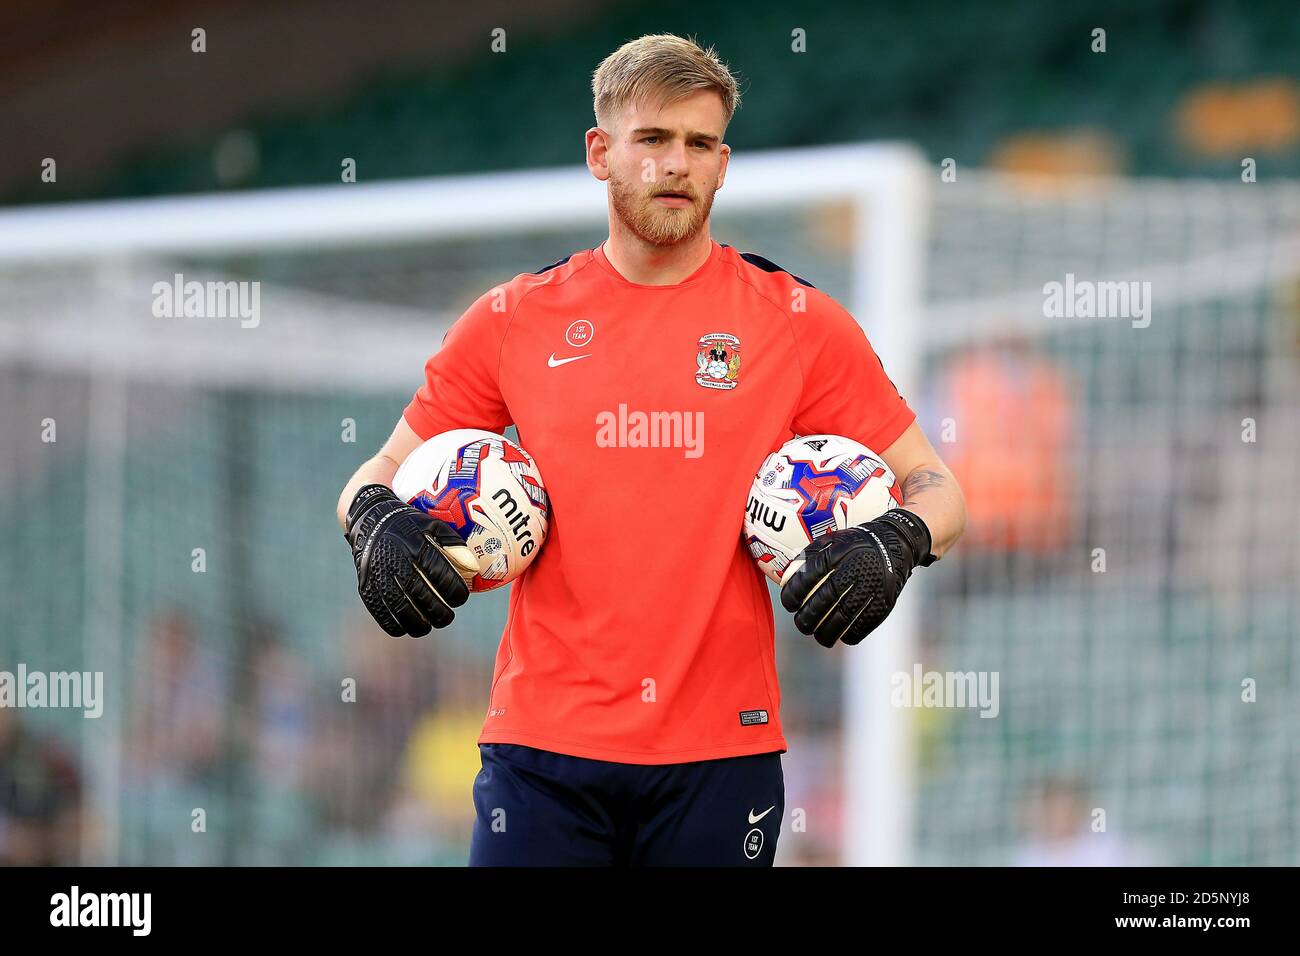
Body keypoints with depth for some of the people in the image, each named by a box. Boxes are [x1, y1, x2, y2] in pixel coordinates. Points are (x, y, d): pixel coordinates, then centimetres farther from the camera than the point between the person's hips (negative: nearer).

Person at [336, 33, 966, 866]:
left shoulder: (800, 322, 3)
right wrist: (375, 520, -8)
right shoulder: (515, 321, 7)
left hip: (722, 749, 0)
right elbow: (385, 472, 15)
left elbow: (933, 486, 8)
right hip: (544, 738, 0)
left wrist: (897, 544, -13)